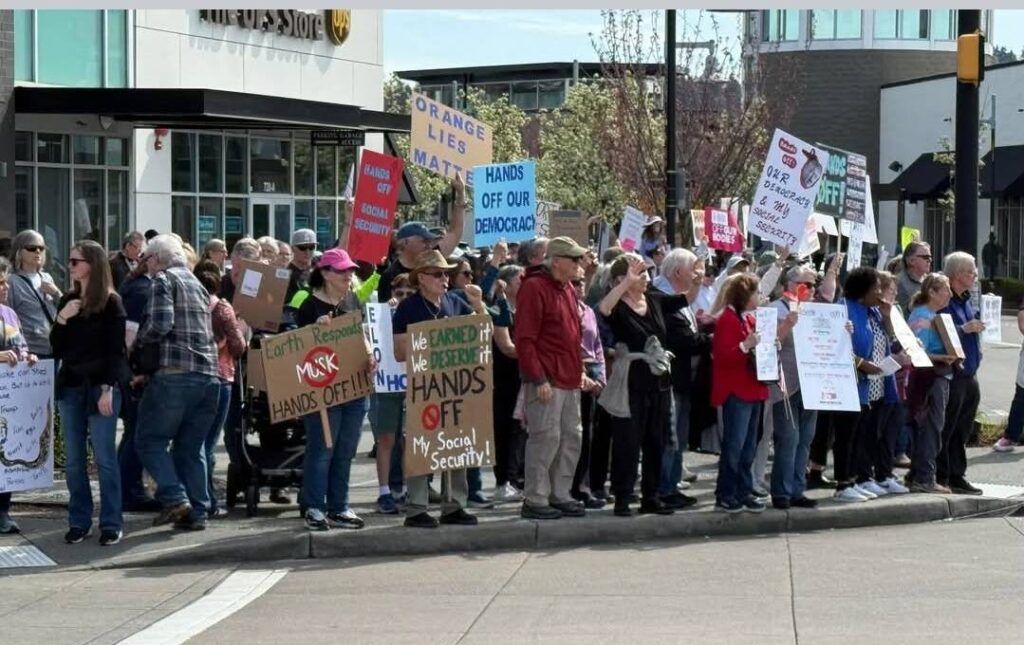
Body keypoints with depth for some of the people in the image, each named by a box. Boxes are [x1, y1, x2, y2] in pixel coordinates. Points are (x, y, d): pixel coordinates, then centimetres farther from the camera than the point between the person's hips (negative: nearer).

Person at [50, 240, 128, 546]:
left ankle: (111, 523, 0)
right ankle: (79, 521, 12)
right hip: (70, 385, 5)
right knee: (73, 459, 6)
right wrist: (61, 319, -6)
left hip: (101, 386, -5)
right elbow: (56, 349, 10)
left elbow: (116, 349, -8)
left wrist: (108, 388, -15)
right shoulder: (67, 301, 11)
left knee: (104, 457, -4)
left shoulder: (111, 302, -4)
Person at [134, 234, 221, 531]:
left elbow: (160, 323, -14)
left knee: (151, 439, 2)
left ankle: (175, 498, -12)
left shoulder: (164, 279, -1)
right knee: (193, 446, 12)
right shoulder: (197, 283, 23)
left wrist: (136, 341, 2)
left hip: (175, 372, -7)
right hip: (208, 373, 7)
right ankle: (197, 512, 8)